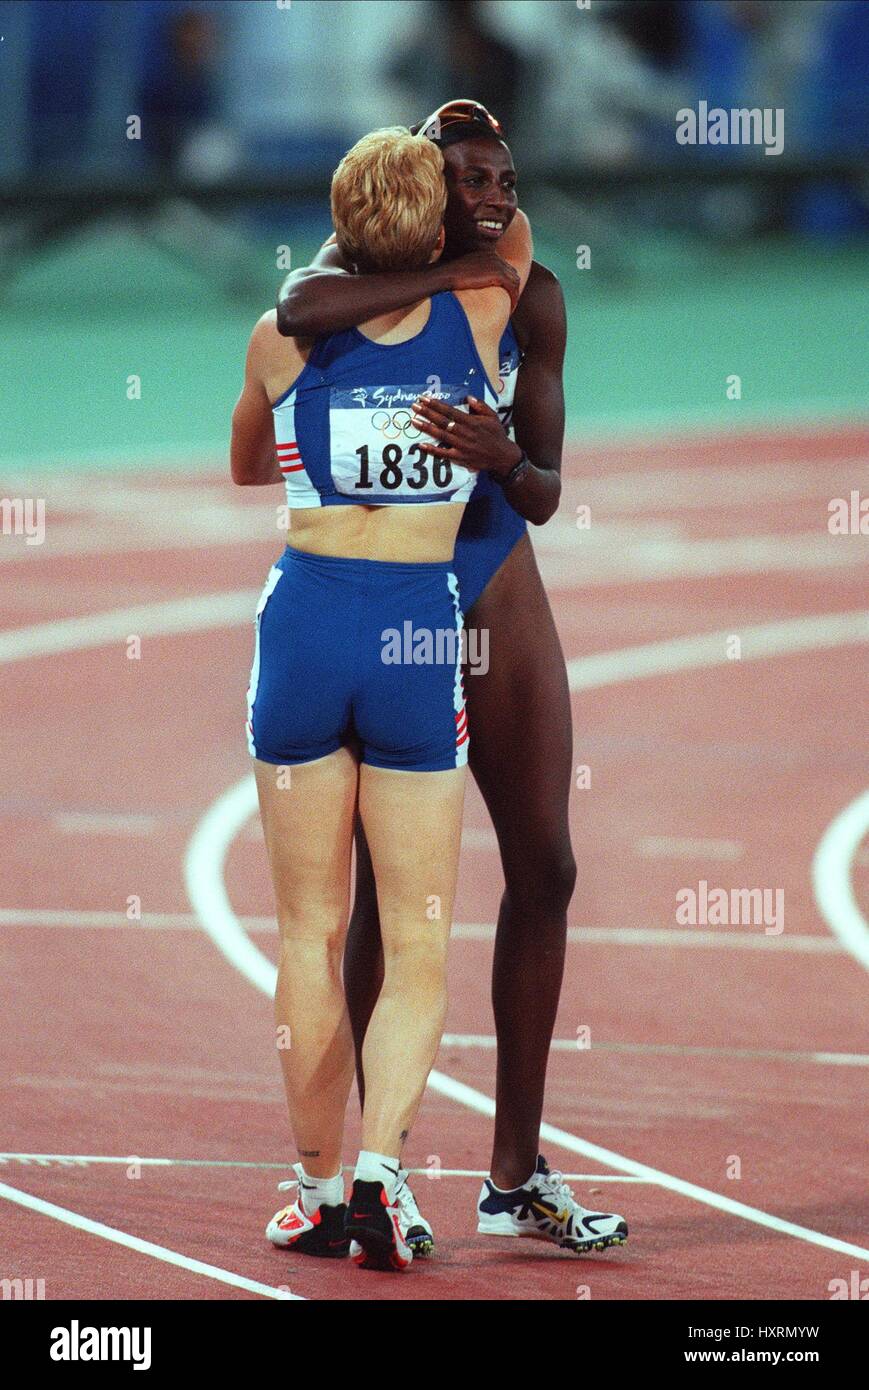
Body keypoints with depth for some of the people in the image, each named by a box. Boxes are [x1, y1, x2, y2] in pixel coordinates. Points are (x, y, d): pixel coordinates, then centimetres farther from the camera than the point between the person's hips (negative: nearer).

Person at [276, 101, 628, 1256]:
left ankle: (518, 1172, 10)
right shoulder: (363, 269, -10)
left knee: (545, 868, 2)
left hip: (498, 589, 4)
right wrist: (446, 276, -29)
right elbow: (297, 308, -37)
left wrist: (509, 462, -26)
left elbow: (545, 496, -3)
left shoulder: (532, 299, -2)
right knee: (391, 885, -4)